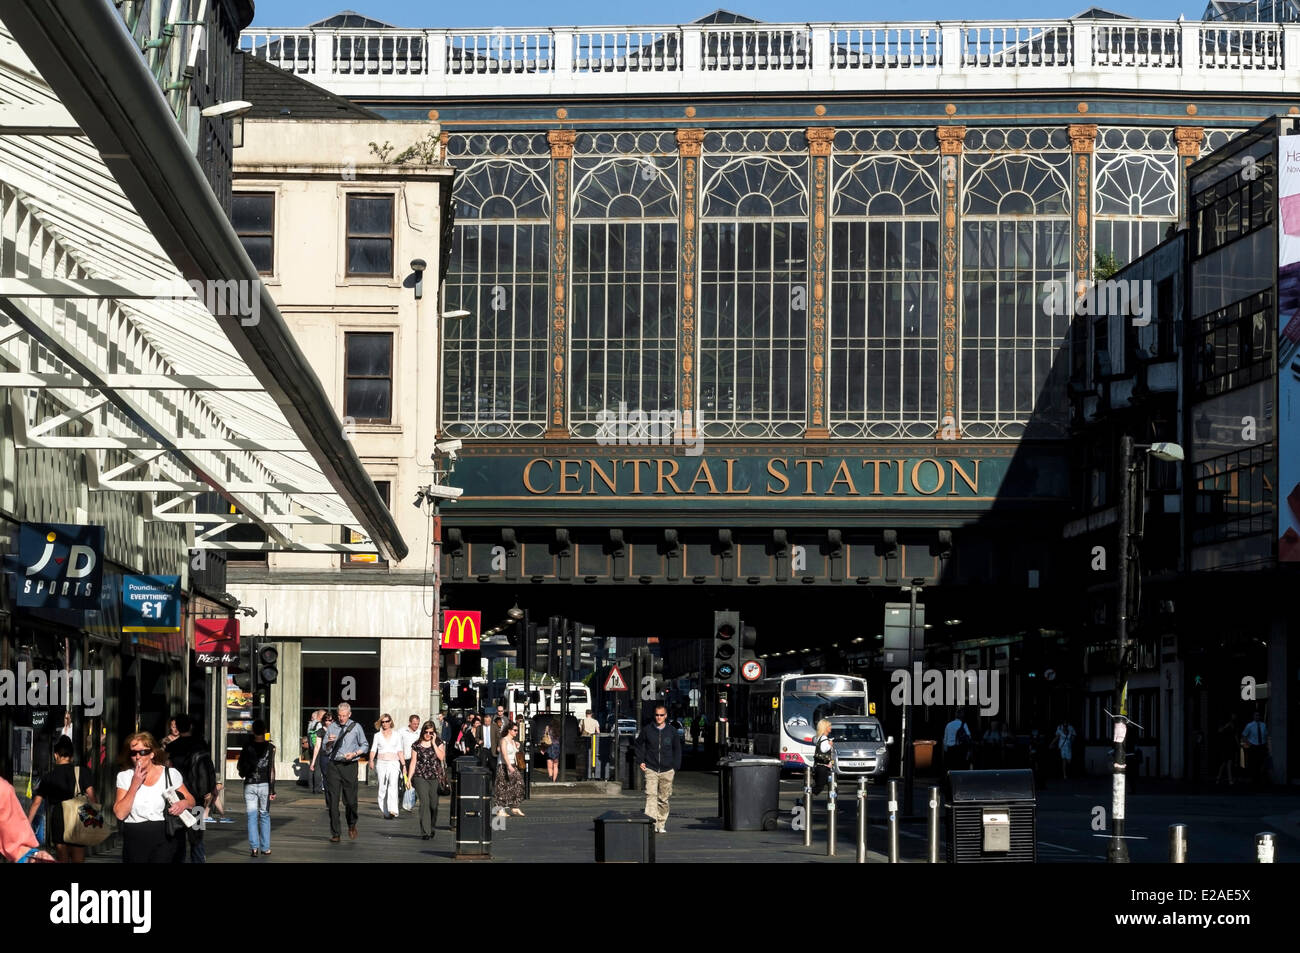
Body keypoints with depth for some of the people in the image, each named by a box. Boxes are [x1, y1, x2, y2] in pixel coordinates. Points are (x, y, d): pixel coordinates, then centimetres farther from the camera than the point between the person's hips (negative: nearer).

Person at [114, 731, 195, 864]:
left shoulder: (170, 774, 2)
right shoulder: (124, 777, 5)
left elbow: (191, 800, 10)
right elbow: (120, 814, -5)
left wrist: (184, 804, -14)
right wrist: (135, 785, -11)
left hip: (165, 841, -2)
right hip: (135, 841, 2)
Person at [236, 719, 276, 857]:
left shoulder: (247, 747, 0)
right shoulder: (270, 747, -4)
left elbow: (240, 768, 4)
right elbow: (272, 770, -6)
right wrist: (272, 790, -4)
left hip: (250, 785, 0)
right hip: (265, 785, 0)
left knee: (252, 817, 1)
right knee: (265, 816, 10)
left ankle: (254, 847, -9)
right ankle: (265, 848, 9)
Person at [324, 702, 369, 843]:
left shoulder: (356, 727, 4)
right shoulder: (332, 727, 9)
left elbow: (365, 746, 10)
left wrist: (354, 754, -7)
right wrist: (330, 742, -10)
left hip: (349, 766, -1)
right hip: (334, 765, 1)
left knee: (350, 800, 0)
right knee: (333, 801, -2)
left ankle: (352, 826, 28)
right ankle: (334, 834, 3)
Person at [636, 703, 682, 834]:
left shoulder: (671, 731, 6)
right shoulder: (647, 730, 3)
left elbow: (677, 749, 14)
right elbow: (639, 745, 15)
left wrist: (675, 767, 7)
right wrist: (640, 761, 3)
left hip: (667, 770, 2)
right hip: (650, 769, -2)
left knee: (663, 798, 8)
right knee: (651, 795, -18)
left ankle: (661, 825, 18)